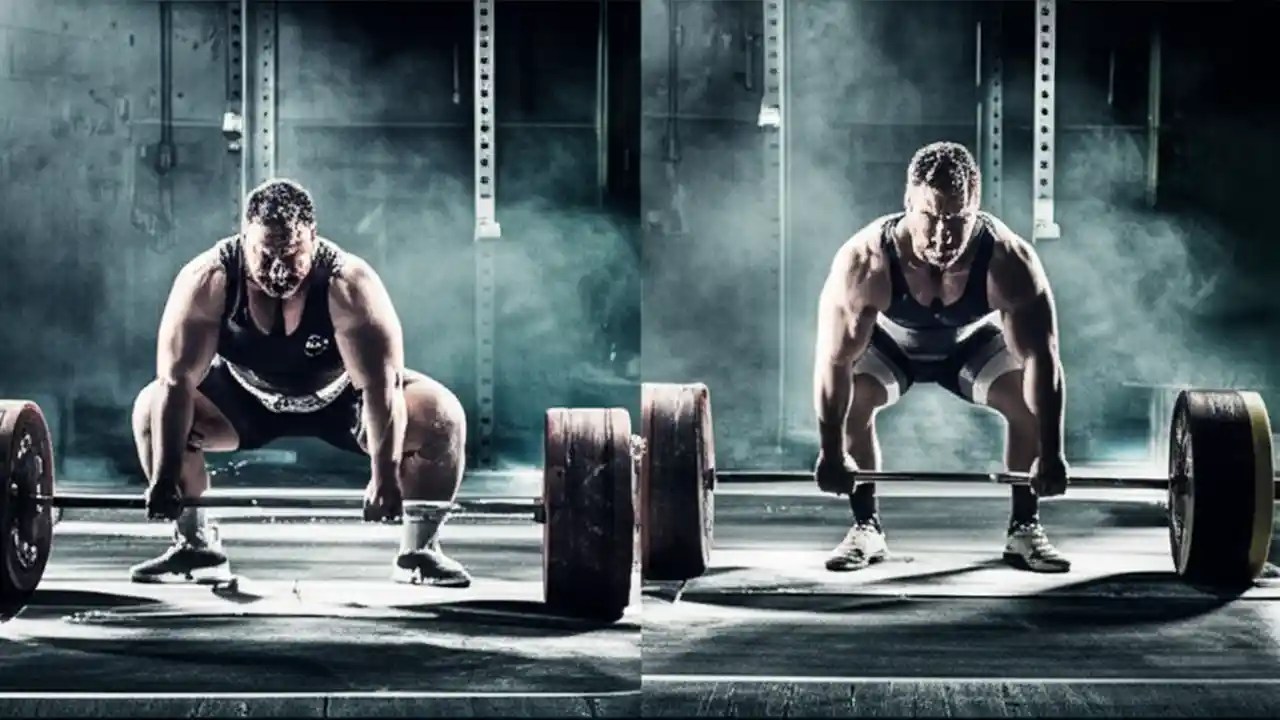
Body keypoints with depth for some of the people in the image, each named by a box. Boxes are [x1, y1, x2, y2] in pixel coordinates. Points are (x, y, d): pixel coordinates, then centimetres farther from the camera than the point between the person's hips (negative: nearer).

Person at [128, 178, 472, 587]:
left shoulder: (349, 284, -35)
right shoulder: (206, 281, -31)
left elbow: (381, 387, -35)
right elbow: (177, 381, -30)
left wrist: (385, 478, -41)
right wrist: (166, 477, -35)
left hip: (341, 398, -1)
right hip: (246, 399, 2)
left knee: (443, 418, -24)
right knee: (151, 411, -19)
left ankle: (419, 551, -4)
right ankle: (195, 548, -2)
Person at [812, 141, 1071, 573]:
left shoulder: (1009, 262, -39)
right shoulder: (865, 262, -41)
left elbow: (1042, 359, -33)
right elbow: (835, 362, -33)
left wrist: (1050, 457, -34)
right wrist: (831, 453, -32)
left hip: (971, 342, 0)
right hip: (890, 343, 0)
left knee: (1030, 399, -23)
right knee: (850, 396, -27)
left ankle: (1024, 529, -4)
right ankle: (866, 528, -9)